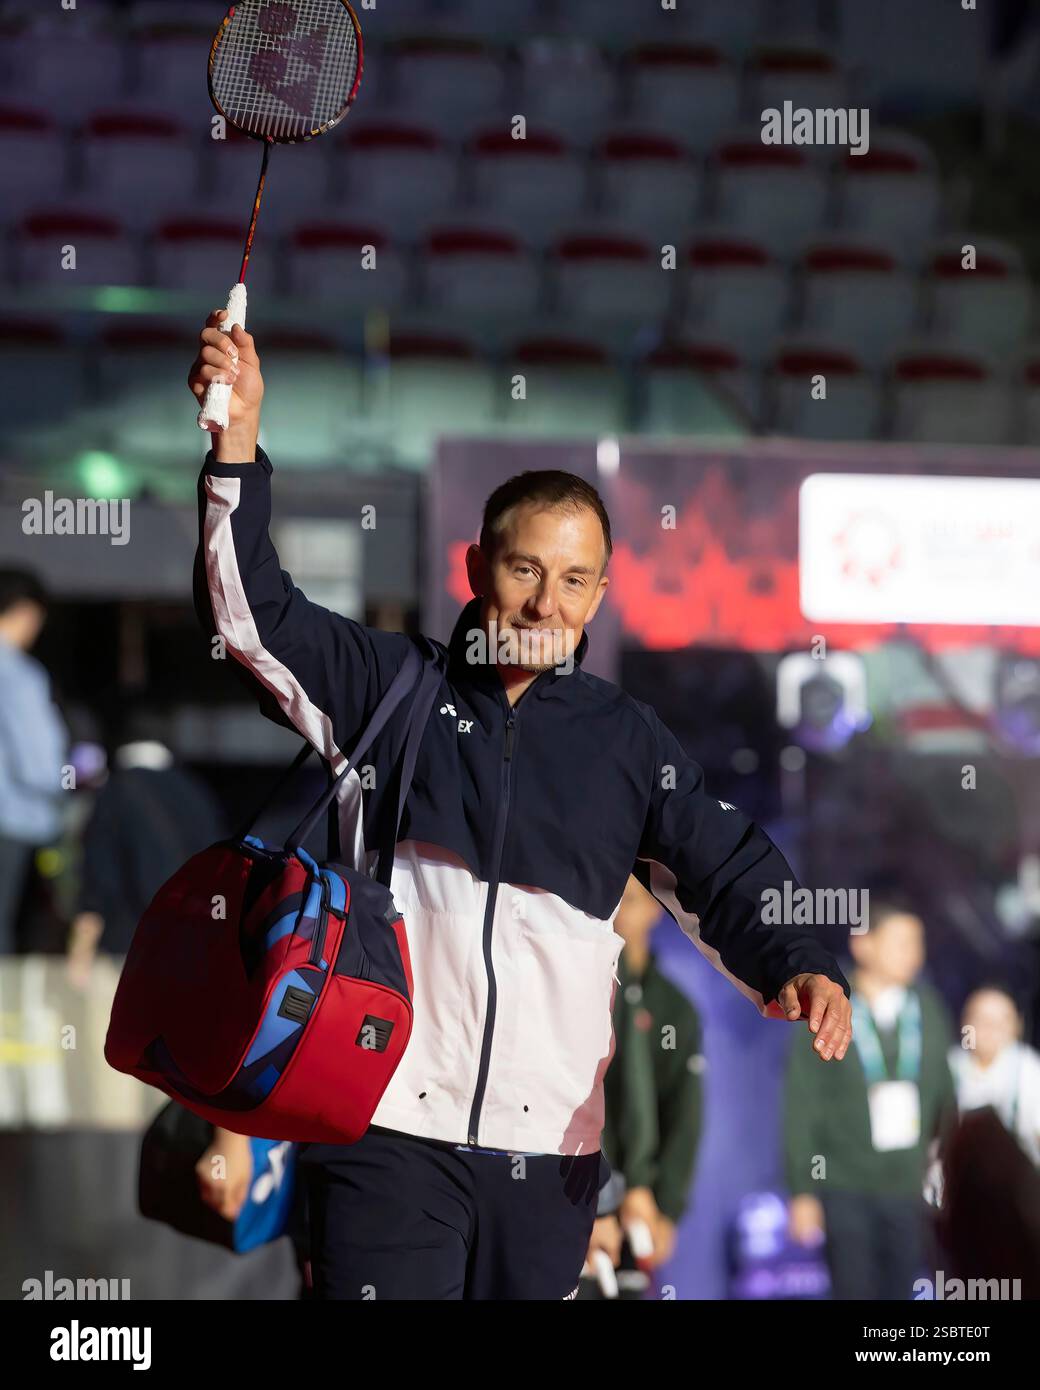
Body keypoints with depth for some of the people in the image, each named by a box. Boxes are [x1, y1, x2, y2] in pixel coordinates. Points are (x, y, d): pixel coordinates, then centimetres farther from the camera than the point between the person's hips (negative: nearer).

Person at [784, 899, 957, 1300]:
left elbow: (946, 1095, 11)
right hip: (846, 1191, -3)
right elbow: (800, 1112, -2)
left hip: (908, 1191, 3)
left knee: (899, 1292, 4)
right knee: (855, 1293, -6)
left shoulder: (928, 1012, 6)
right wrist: (802, 1191, -5)